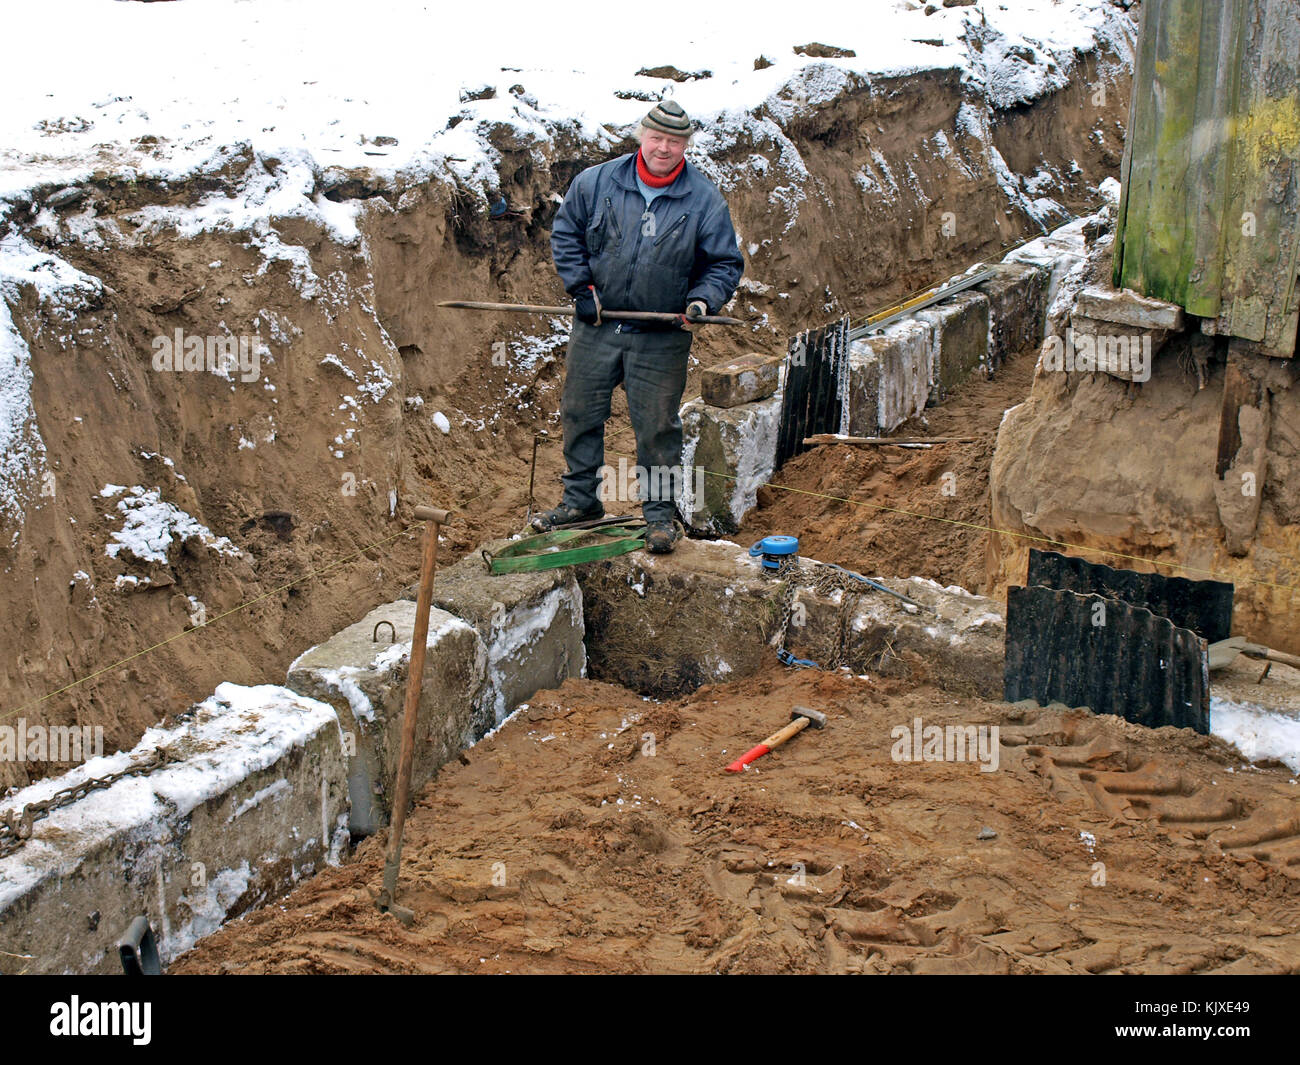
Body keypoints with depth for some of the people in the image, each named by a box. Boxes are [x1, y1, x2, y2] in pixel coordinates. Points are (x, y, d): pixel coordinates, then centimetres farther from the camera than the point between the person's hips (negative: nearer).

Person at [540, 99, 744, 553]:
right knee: (580, 413, 10)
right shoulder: (595, 182, -1)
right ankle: (580, 499, 27)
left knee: (657, 426, 2)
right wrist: (581, 287, 0)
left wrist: (703, 300, -15)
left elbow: (725, 263, 2)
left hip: (661, 339, -2)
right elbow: (565, 233, 10)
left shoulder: (705, 200, -5)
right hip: (595, 326, 2)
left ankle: (660, 512, 17)